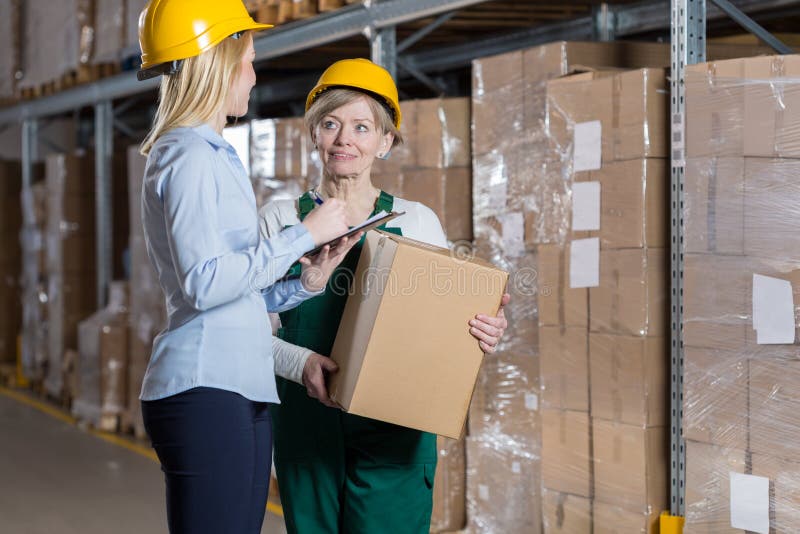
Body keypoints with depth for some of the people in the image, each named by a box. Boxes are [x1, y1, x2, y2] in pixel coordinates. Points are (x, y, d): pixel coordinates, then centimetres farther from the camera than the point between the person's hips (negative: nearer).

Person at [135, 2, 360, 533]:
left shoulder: (214, 156, 22)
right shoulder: (189, 156, -8)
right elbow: (205, 283, -18)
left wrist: (306, 284, 5)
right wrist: (303, 235, -11)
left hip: (240, 390, 10)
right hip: (206, 391, -10)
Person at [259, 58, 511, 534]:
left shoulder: (416, 222, 6)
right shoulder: (281, 219, 7)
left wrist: (487, 333, -15)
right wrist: (299, 362, -16)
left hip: (392, 435, -1)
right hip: (306, 431, 1)